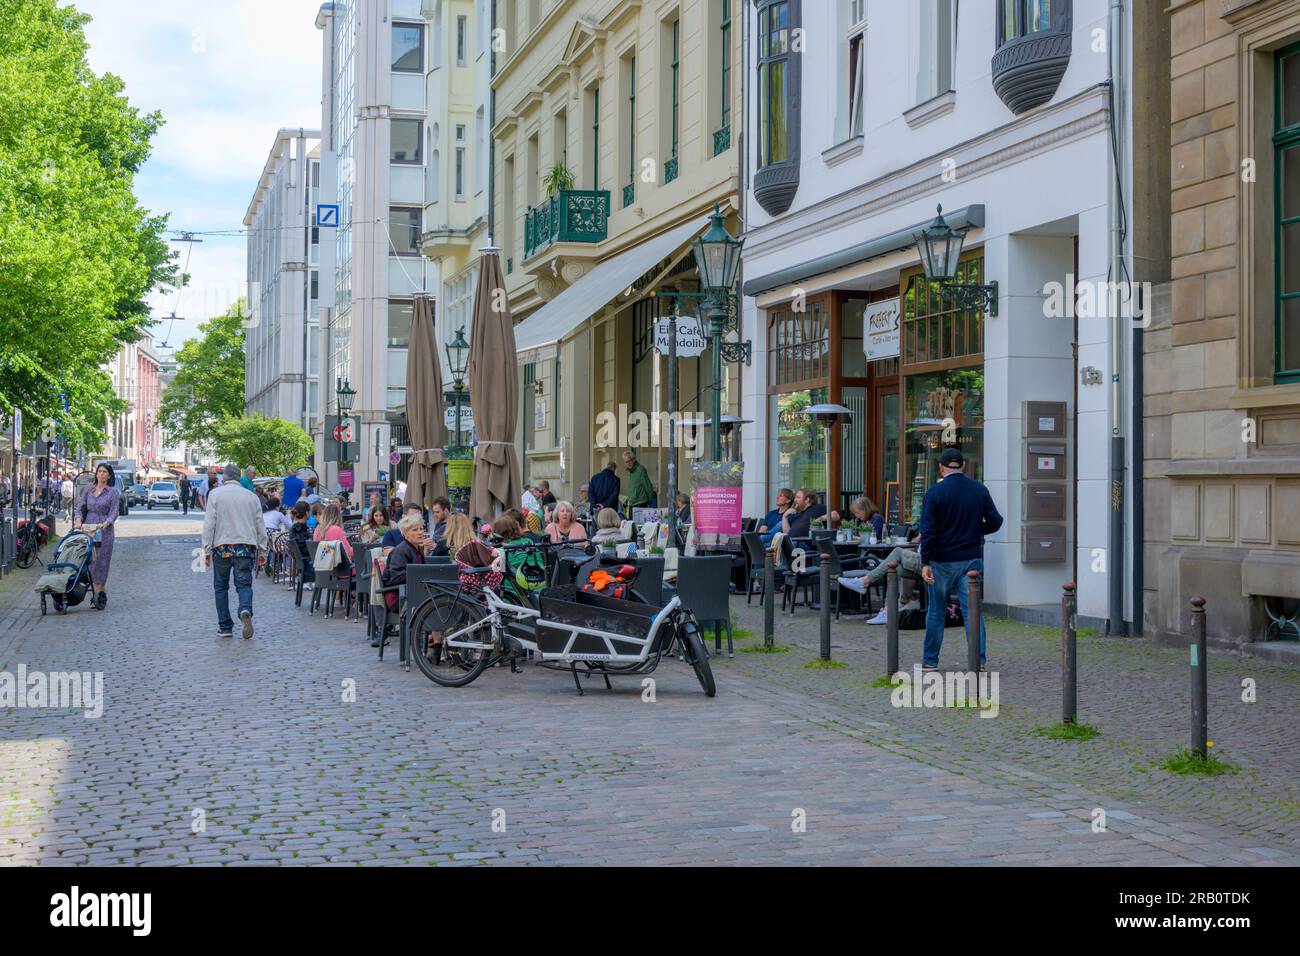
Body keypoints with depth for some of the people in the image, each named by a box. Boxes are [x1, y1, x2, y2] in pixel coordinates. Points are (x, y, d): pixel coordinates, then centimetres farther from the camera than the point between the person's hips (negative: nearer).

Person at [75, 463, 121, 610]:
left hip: (104, 531, -4)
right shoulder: (88, 490, 12)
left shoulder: (113, 492, 0)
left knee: (101, 561, -6)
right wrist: (79, 521, -8)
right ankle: (101, 594, 6)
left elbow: (113, 513, -5)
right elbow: (81, 507, 10)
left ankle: (99, 593, -3)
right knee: (90, 561, 1)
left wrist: (105, 523, -22)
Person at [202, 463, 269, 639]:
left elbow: (209, 524, -4)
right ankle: (245, 611, -28)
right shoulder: (252, 496, 9)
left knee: (221, 587, 9)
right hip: (246, 547, 1)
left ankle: (225, 627, 8)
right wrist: (262, 551, 16)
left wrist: (207, 550, -1)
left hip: (222, 547, -1)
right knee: (244, 584, 2)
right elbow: (261, 526, 10)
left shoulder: (215, 494, 2)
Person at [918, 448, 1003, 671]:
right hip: (971, 559, 2)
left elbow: (928, 531, -13)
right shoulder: (980, 490, 3)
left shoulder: (934, 492, -8)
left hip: (942, 561, -2)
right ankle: (979, 660, -1)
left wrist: (925, 563, -12)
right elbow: (995, 522, 6)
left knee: (936, 612, 8)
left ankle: (930, 661, 15)